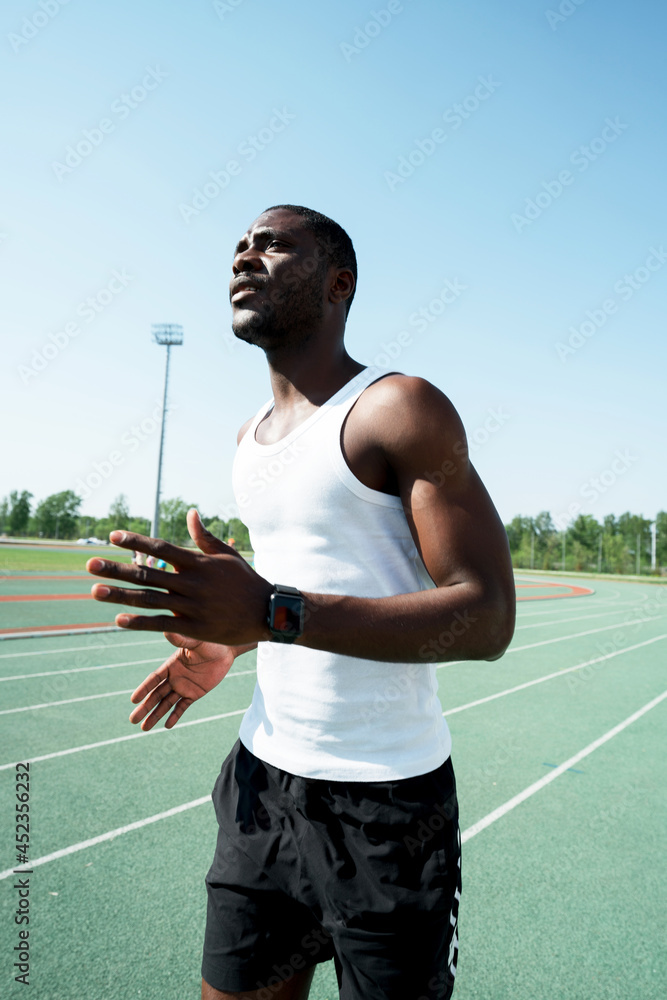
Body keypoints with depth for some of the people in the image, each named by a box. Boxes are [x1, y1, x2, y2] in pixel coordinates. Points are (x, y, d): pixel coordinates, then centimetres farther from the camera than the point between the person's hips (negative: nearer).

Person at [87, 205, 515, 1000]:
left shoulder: (400, 409, -14)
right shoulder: (251, 437, 9)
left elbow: (488, 619, -21)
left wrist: (272, 613, -31)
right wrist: (223, 645, 4)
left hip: (387, 800, -6)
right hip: (264, 776, 7)